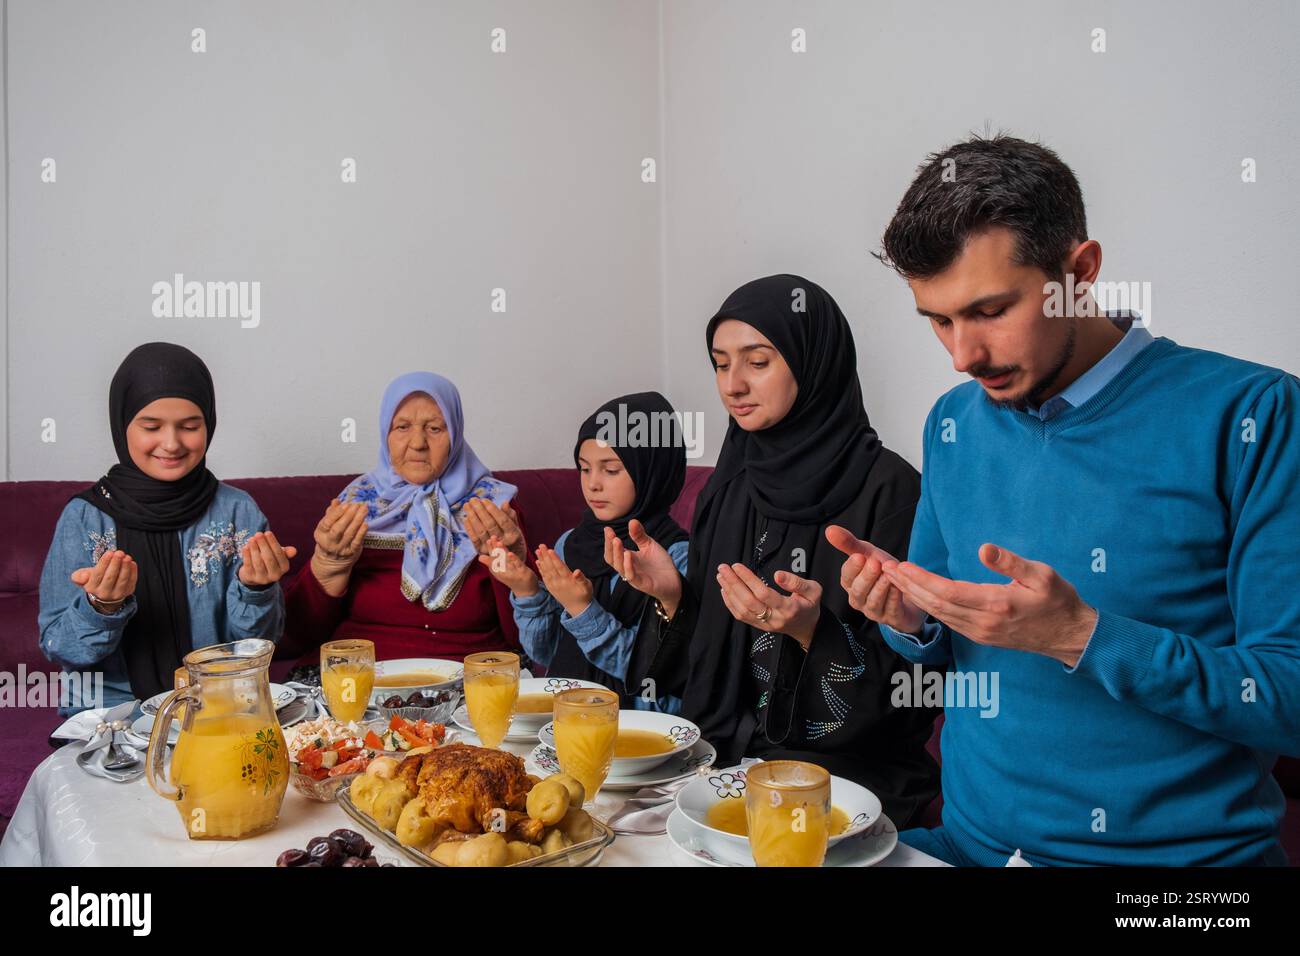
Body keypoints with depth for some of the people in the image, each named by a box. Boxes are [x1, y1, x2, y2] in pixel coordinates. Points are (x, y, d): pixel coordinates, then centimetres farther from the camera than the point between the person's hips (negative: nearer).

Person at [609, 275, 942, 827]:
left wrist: (812, 630, -27)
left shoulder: (887, 488, -12)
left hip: (849, 769, -5)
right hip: (724, 755, 6)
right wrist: (672, 597, -6)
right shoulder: (727, 489, 7)